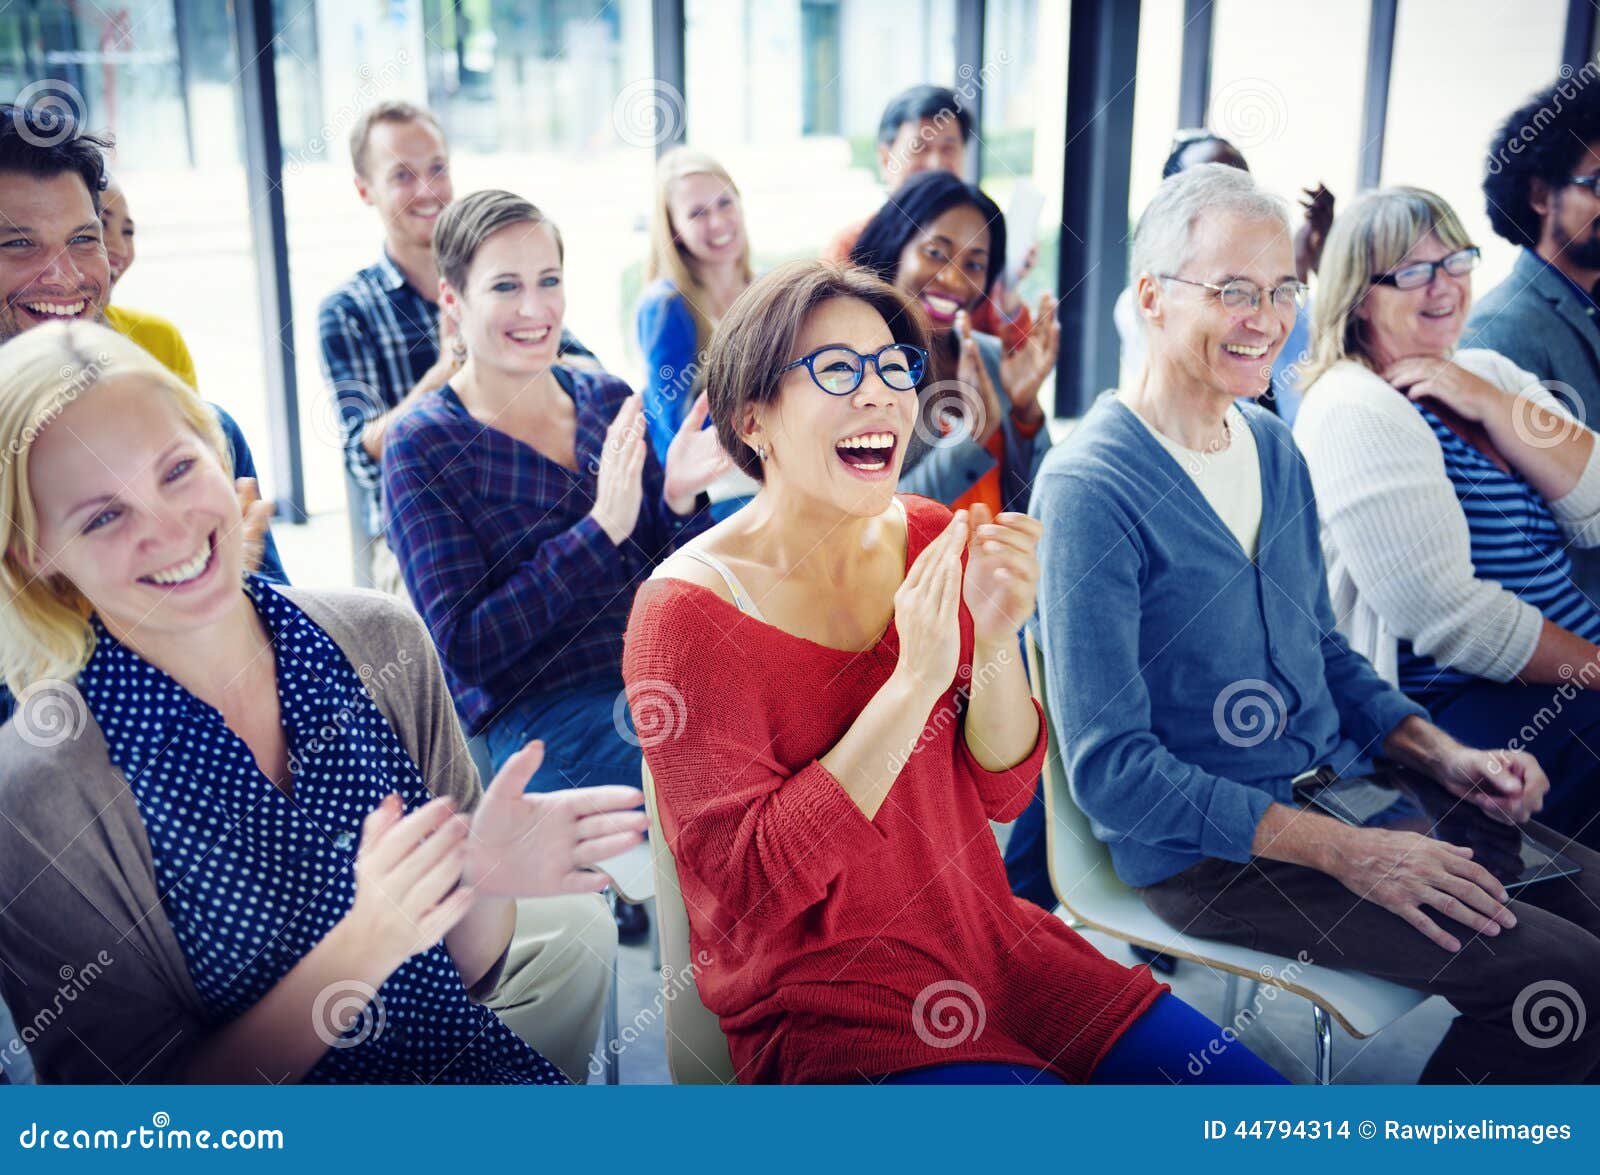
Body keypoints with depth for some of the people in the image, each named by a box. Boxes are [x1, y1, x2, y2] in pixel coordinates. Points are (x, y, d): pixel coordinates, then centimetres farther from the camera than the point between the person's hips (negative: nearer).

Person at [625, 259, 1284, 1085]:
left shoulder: (932, 540, 2)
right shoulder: (687, 609, -15)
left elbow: (1001, 793, 3)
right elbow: (749, 880, -19)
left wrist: (997, 640, -17)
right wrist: (914, 680, -25)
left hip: (985, 939, 6)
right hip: (820, 1004, -5)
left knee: (1253, 1087, -4)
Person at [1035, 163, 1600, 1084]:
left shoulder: (1275, 448, 9)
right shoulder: (1090, 488, -17)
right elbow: (1112, 771, -20)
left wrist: (1445, 756, 1)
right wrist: (1347, 852, -21)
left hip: (1341, 784, 8)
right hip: (1202, 852, -8)